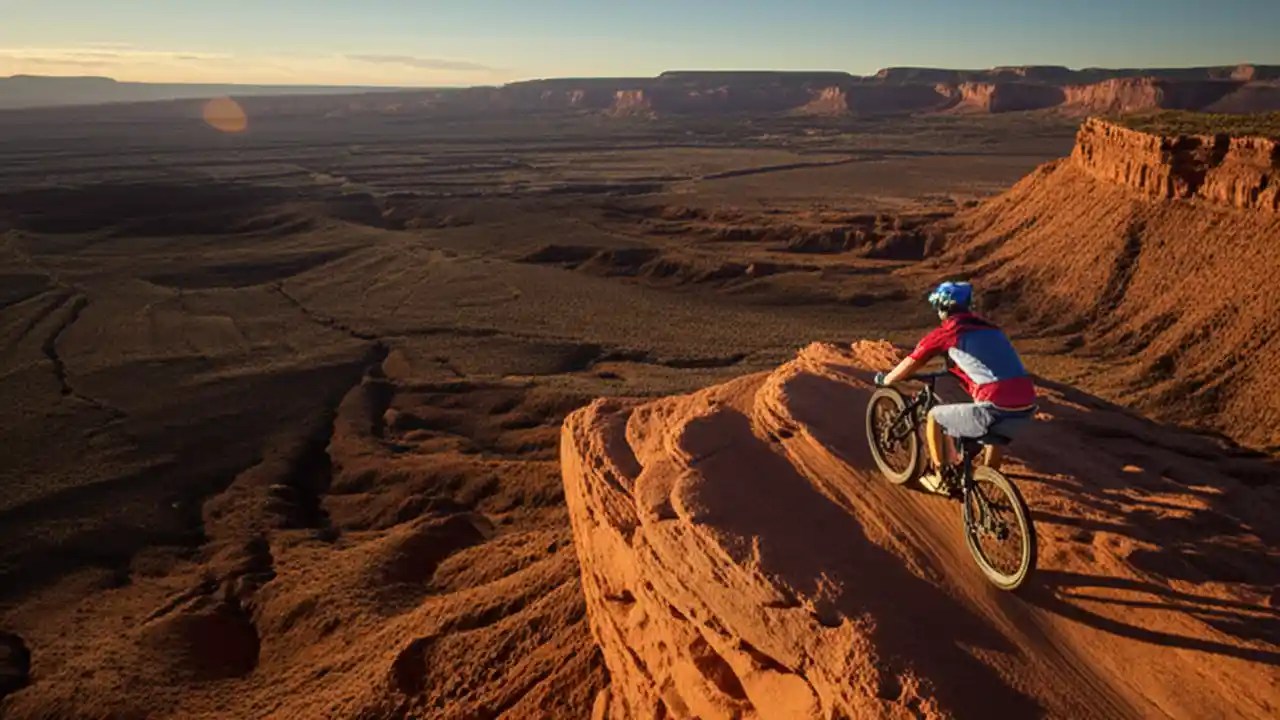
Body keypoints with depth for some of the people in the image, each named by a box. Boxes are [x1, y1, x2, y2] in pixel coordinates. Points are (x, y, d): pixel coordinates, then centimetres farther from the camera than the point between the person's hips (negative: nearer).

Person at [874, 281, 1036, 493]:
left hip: (996, 408, -6)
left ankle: (940, 478, 28)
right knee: (995, 436, 38)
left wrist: (884, 380, 34)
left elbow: (908, 366, 15)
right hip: (1027, 405, 7)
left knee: (934, 417, 17)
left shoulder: (944, 333, 6)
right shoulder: (989, 328, 24)